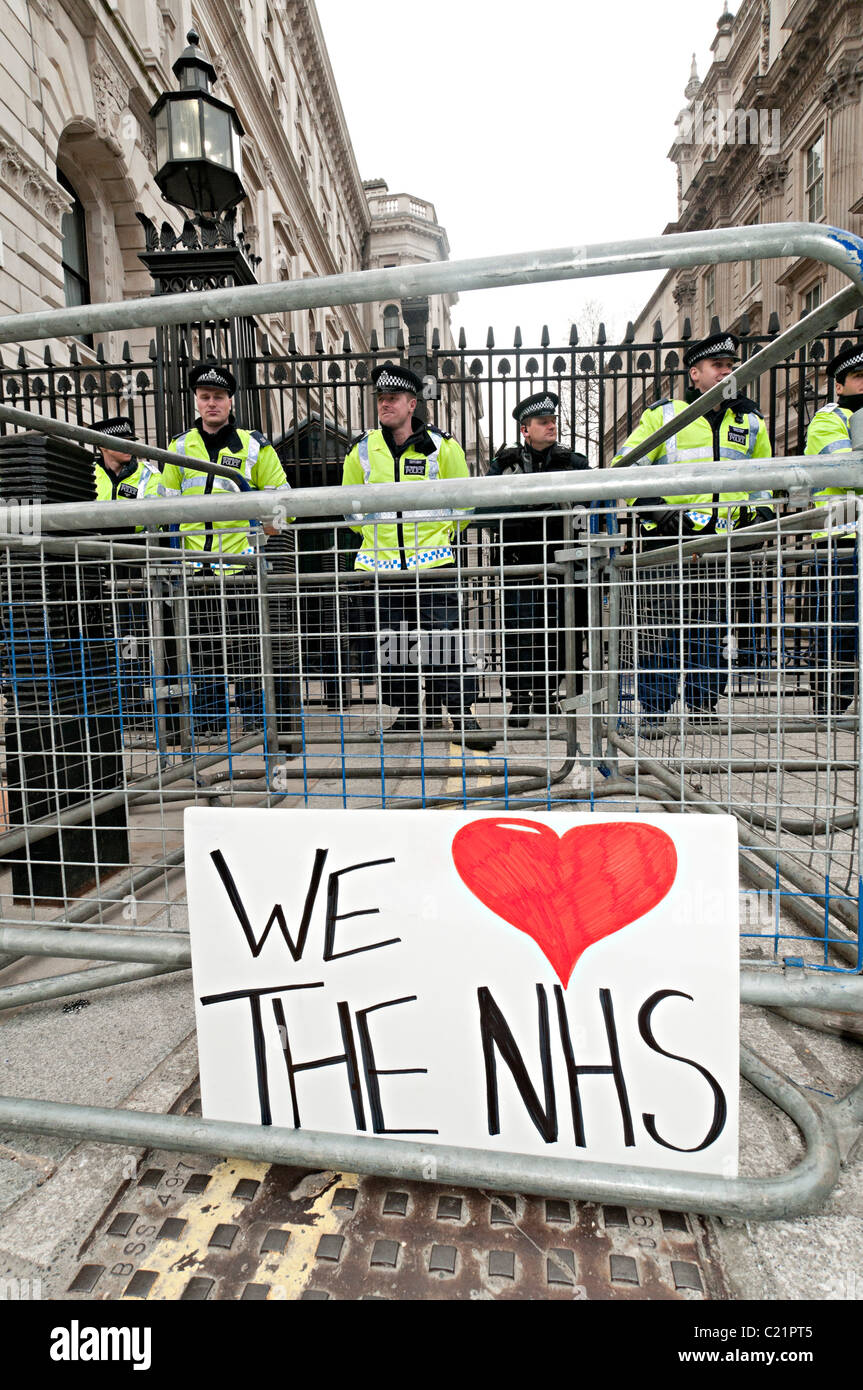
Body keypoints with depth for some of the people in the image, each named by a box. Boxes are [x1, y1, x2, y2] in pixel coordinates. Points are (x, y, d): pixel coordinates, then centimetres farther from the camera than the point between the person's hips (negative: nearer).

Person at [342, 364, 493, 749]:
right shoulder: (362, 450, 7)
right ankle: (408, 715, 23)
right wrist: (375, 534, 13)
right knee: (392, 645, 8)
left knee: (444, 641, -6)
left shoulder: (441, 446, 0)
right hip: (380, 564, 3)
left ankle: (462, 716, 6)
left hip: (433, 562, -3)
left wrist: (440, 536, 8)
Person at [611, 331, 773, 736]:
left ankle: (704, 706, 17)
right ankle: (653, 709, 4)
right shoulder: (663, 414, 4)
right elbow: (624, 469, 0)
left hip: (724, 540, 4)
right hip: (668, 538, -4)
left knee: (713, 631, 6)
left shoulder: (750, 421, 17)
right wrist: (652, 507, -13)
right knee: (660, 627, -5)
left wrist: (761, 512, 9)